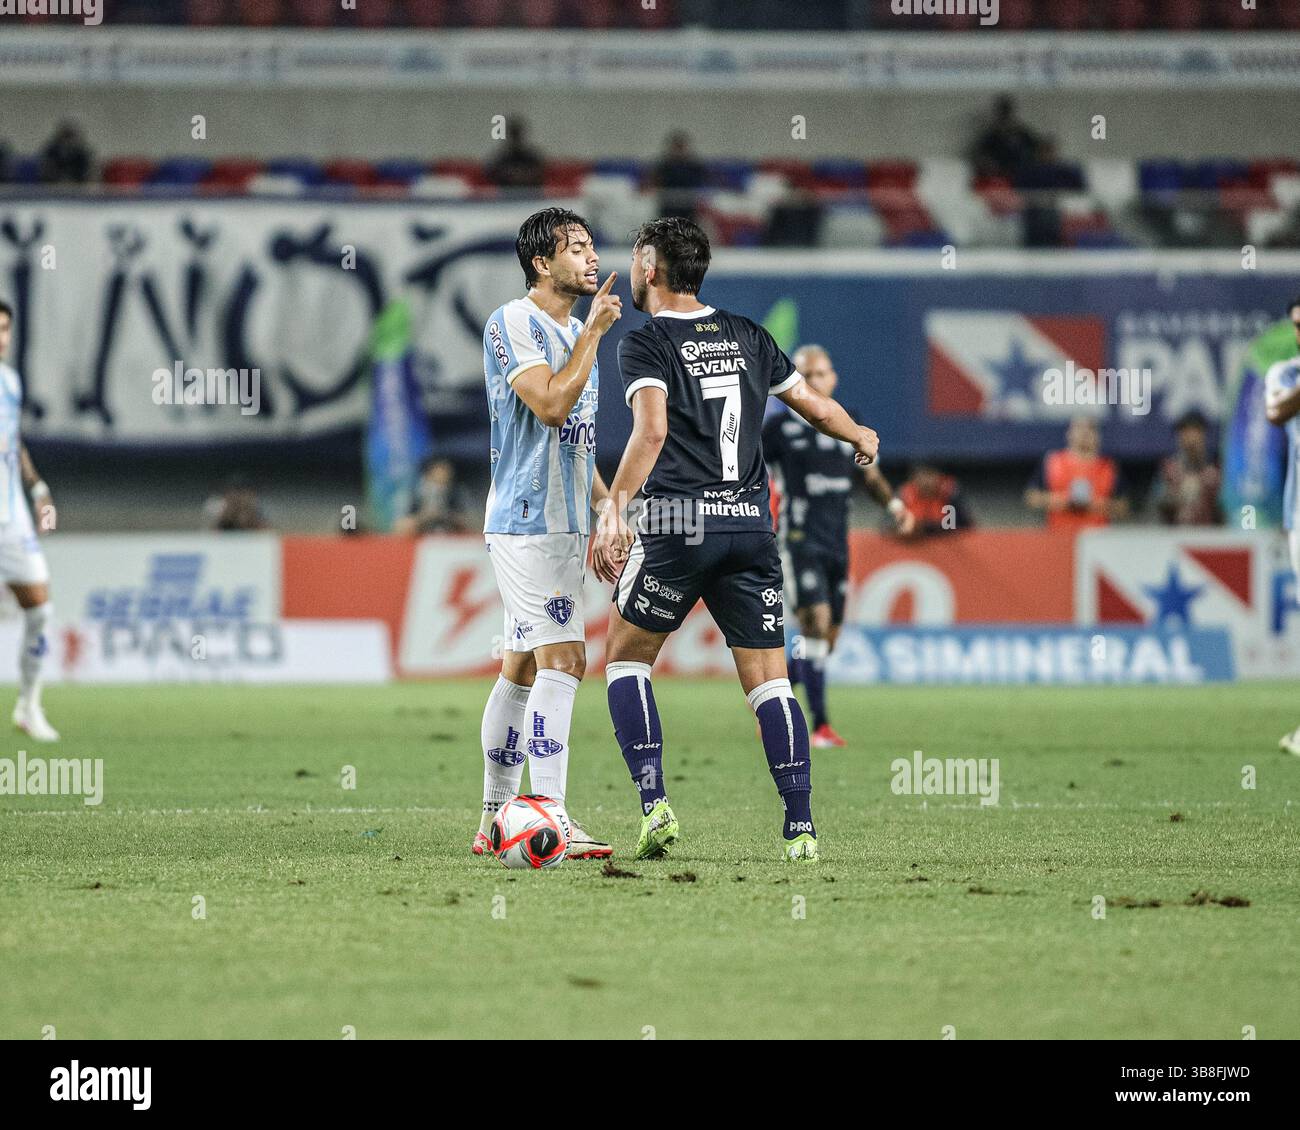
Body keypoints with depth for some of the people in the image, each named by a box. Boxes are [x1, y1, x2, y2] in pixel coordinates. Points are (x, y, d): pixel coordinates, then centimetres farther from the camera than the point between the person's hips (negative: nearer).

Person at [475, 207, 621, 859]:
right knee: (564, 660, -16)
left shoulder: (575, 331, 18)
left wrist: (602, 499, 16)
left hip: (566, 524, 9)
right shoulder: (512, 324, -10)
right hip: (526, 523, -9)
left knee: (521, 669, 11)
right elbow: (551, 404, -22)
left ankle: (497, 817, 15)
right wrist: (594, 333, -15)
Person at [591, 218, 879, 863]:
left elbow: (651, 429, -18)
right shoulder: (747, 337, 15)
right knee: (768, 680, 5)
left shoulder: (645, 344, -1)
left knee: (626, 658, 12)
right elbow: (817, 408, 22)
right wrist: (862, 437, 43)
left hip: (678, 524, -4)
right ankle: (801, 827, -4)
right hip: (752, 524, 4)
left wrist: (614, 508, -23)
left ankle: (653, 802, -2)